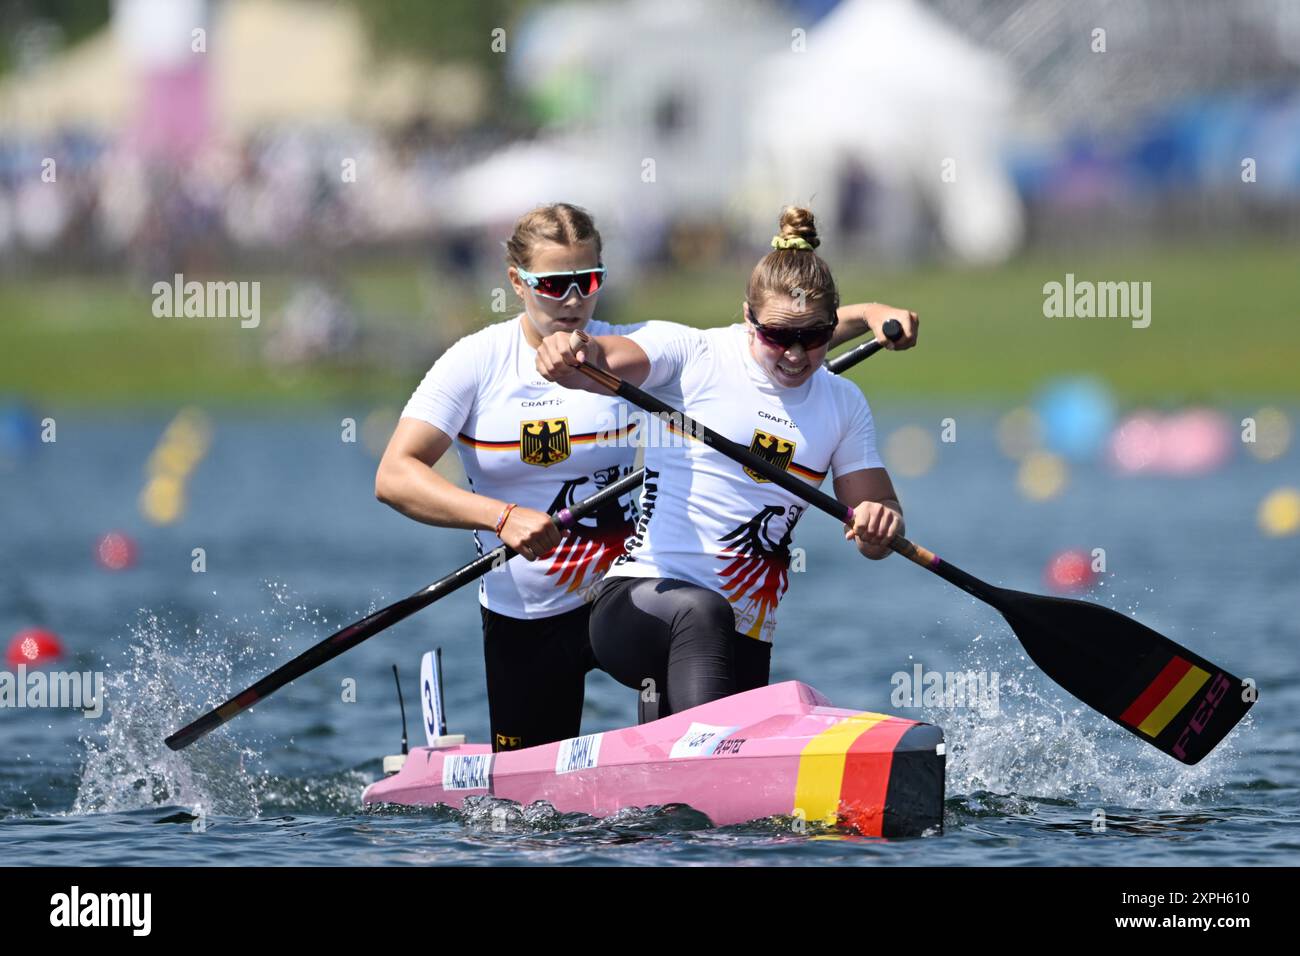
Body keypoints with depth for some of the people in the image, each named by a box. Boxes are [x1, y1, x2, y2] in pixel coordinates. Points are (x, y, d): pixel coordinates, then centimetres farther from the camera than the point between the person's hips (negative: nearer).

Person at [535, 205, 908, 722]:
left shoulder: (842, 404, 11)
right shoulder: (691, 354, -3)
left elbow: (876, 521, 9)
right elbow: (605, 366, -22)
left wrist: (882, 522, -17)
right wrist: (573, 355, -46)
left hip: (744, 641, 6)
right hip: (639, 600, -6)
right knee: (702, 612, -38)